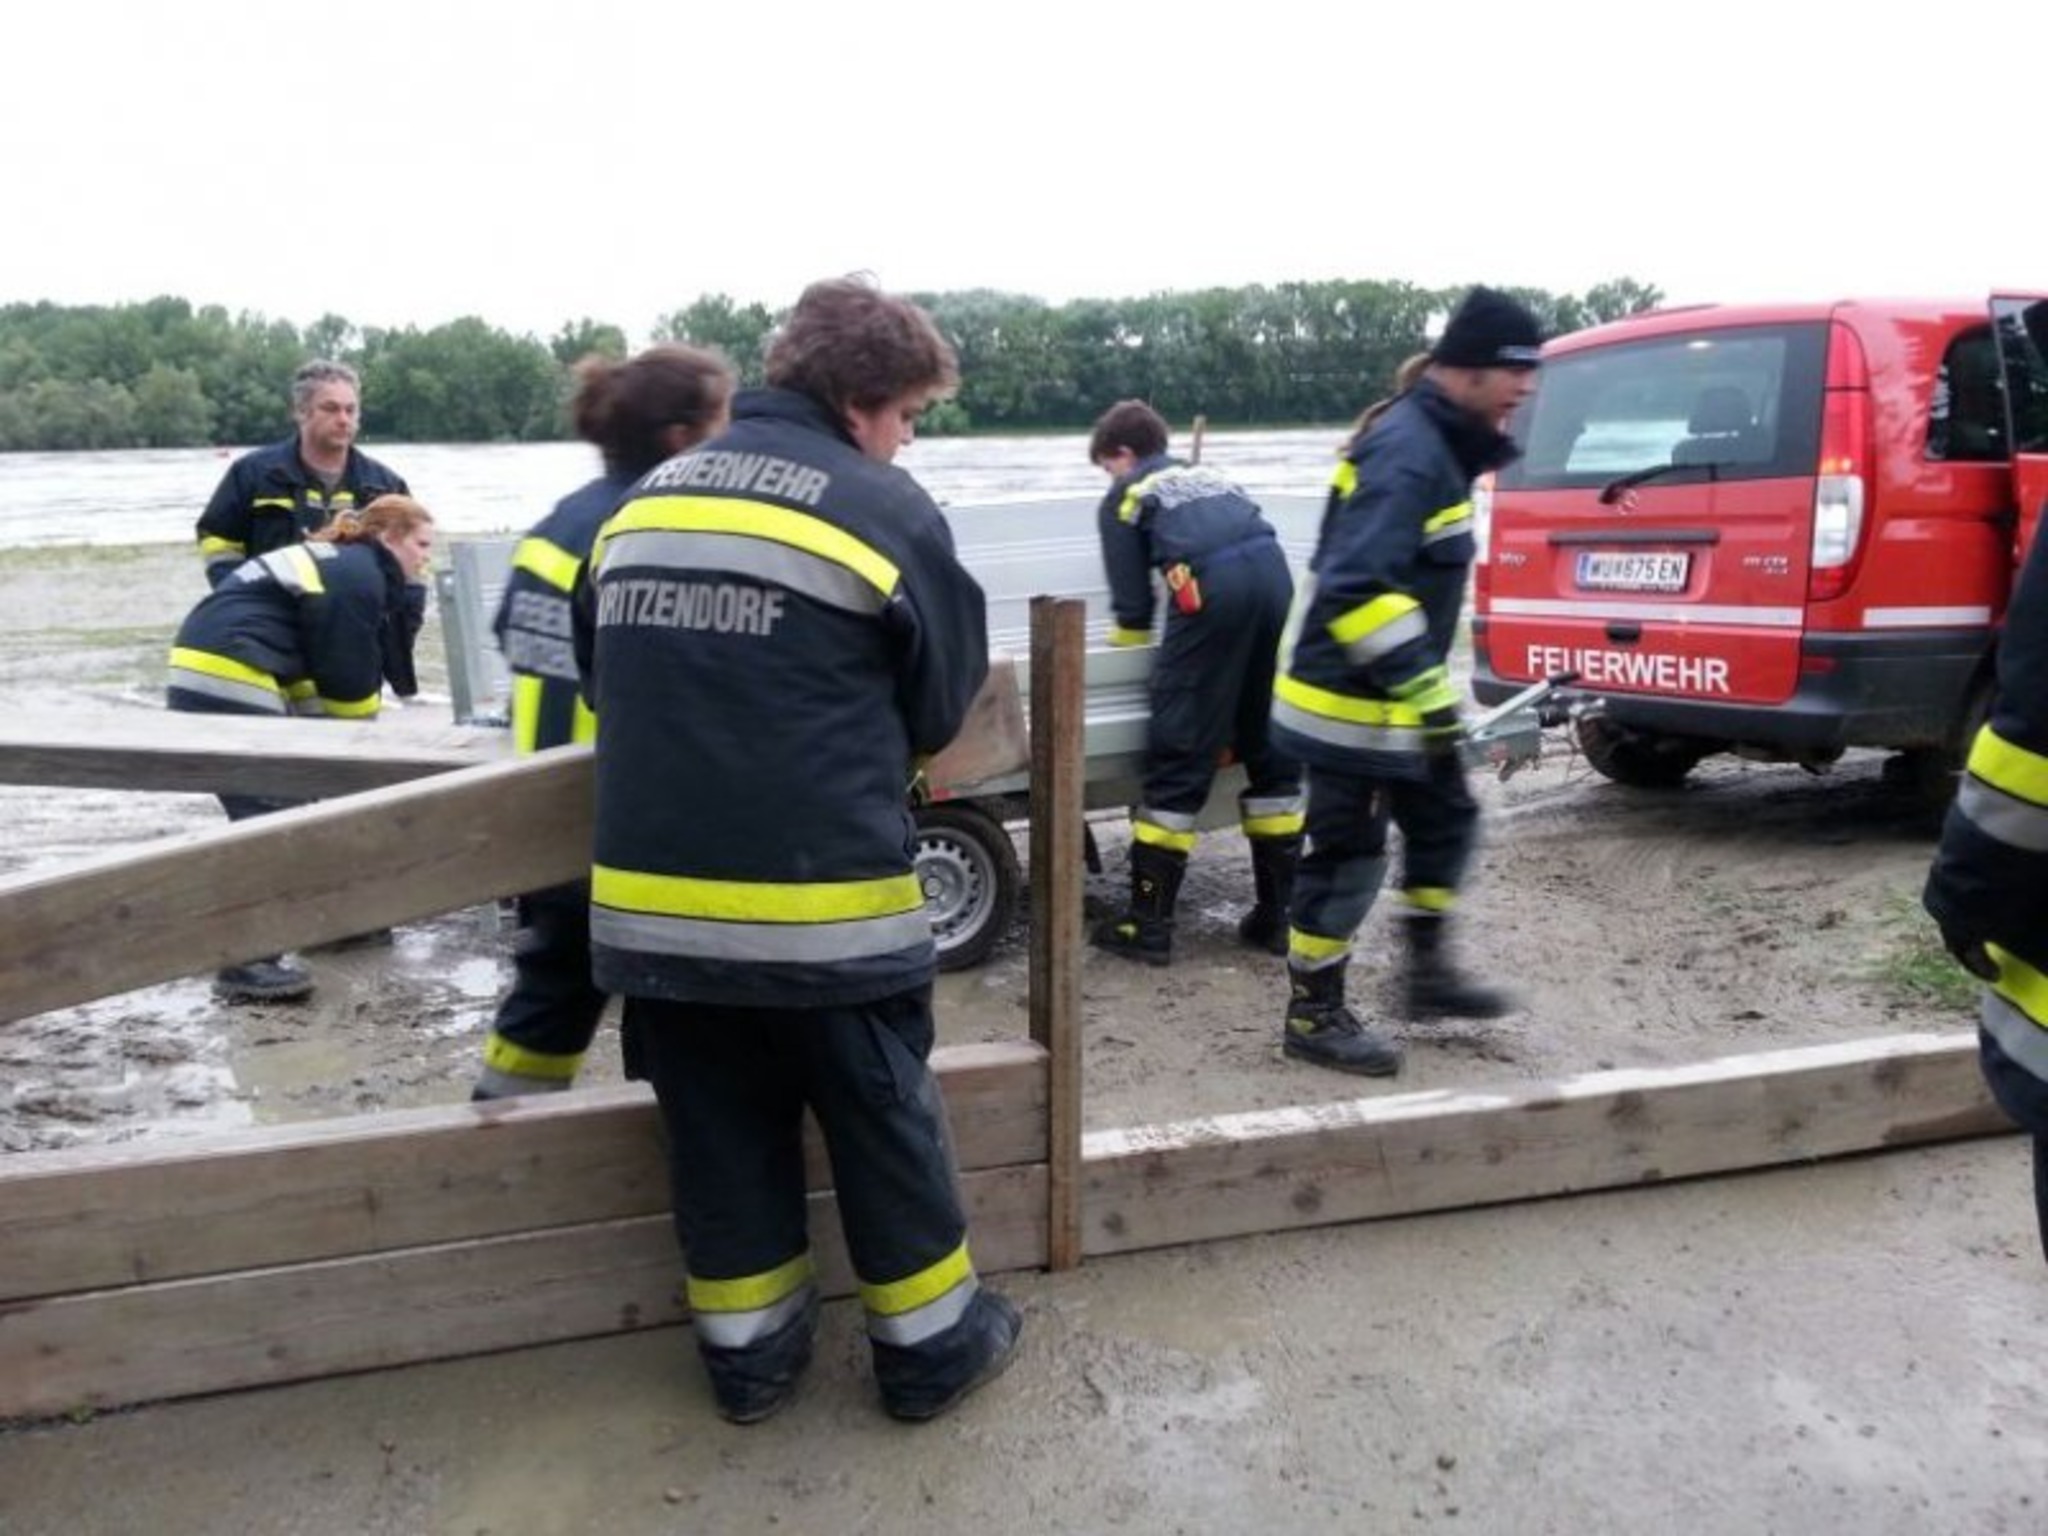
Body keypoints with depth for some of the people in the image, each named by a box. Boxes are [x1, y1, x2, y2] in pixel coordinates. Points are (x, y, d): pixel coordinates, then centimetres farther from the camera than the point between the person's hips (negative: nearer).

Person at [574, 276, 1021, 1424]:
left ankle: (750, 1351, 33)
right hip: (824, 902, -5)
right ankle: (931, 1346, 29)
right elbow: (939, 707, 1)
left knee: (722, 1135, 18)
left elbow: (601, 677, 19)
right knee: (886, 1127, 13)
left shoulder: (642, 503, 10)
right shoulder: (889, 511, -7)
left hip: (653, 898, 5)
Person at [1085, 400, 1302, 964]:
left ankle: (1148, 924, 4)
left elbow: (1132, 605, 14)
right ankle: (1277, 916, 17)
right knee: (1273, 751, 12)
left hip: (1212, 588, -5)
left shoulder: (1125, 497, 19)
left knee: (1179, 759, -1)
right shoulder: (1209, 477, 34)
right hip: (1274, 574, 6)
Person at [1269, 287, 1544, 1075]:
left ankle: (1429, 970, 35)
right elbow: (1356, 588, -30)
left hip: (1394, 694, 10)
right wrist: (1425, 690, -29)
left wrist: (1429, 686, 24)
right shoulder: (1408, 453, -21)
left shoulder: (1435, 443, 11)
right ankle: (1313, 1016, 14)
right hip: (1353, 700, -10)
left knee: (1446, 821, 19)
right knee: (1348, 856, 0)